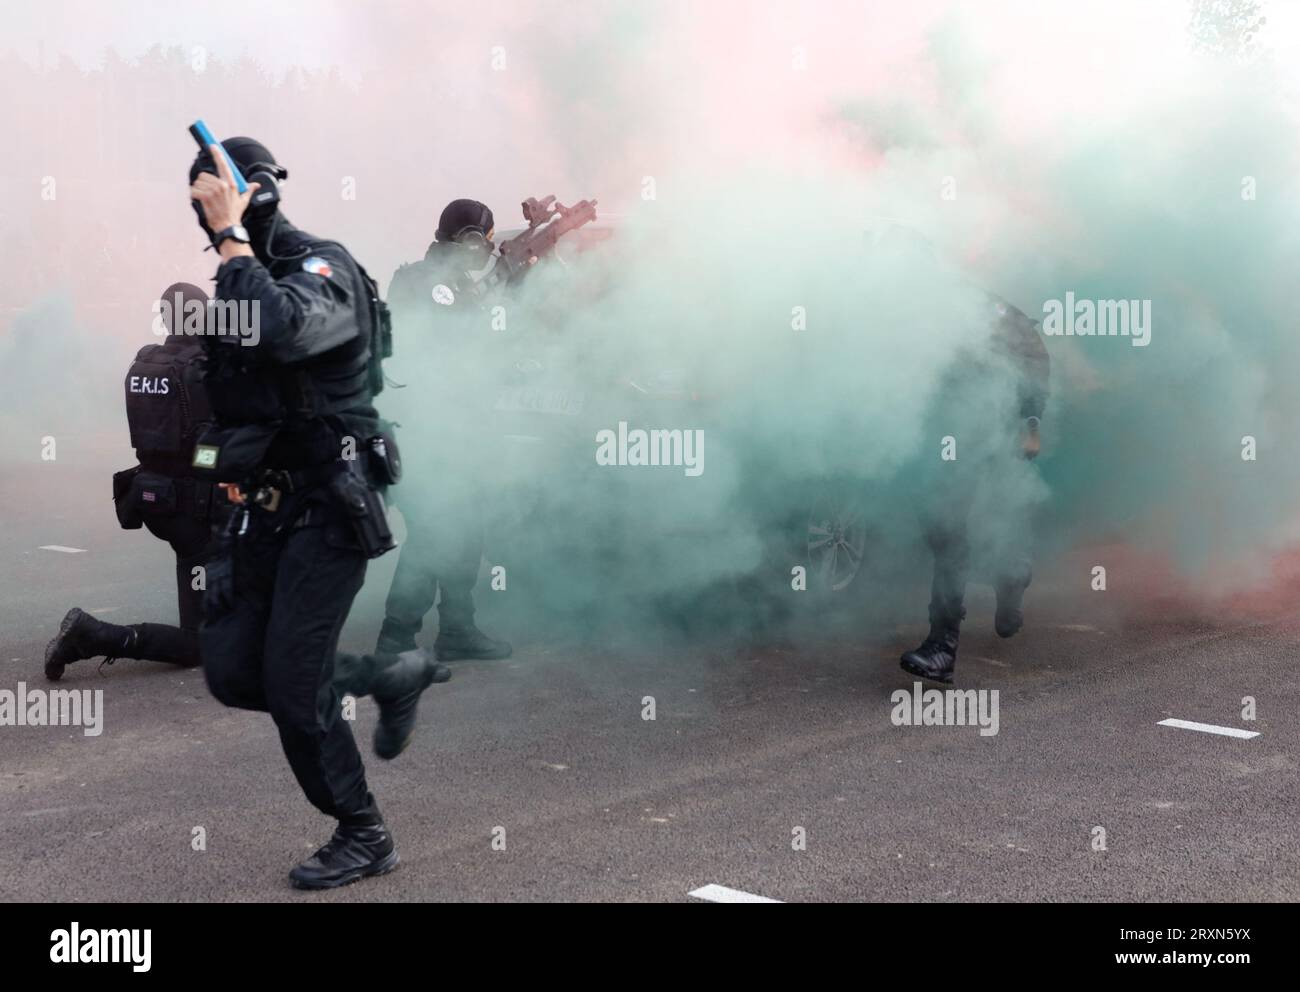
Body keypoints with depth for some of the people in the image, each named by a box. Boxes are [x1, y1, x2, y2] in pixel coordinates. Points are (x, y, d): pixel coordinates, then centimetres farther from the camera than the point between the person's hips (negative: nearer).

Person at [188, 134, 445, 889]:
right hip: (263, 504, 8)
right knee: (231, 672, 5)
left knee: (293, 684, -8)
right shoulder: (242, 279, 11)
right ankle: (391, 677, 25)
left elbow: (276, 329, -36)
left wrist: (232, 233, -27)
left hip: (328, 505, -8)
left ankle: (364, 839, 10)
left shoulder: (324, 270, -13)